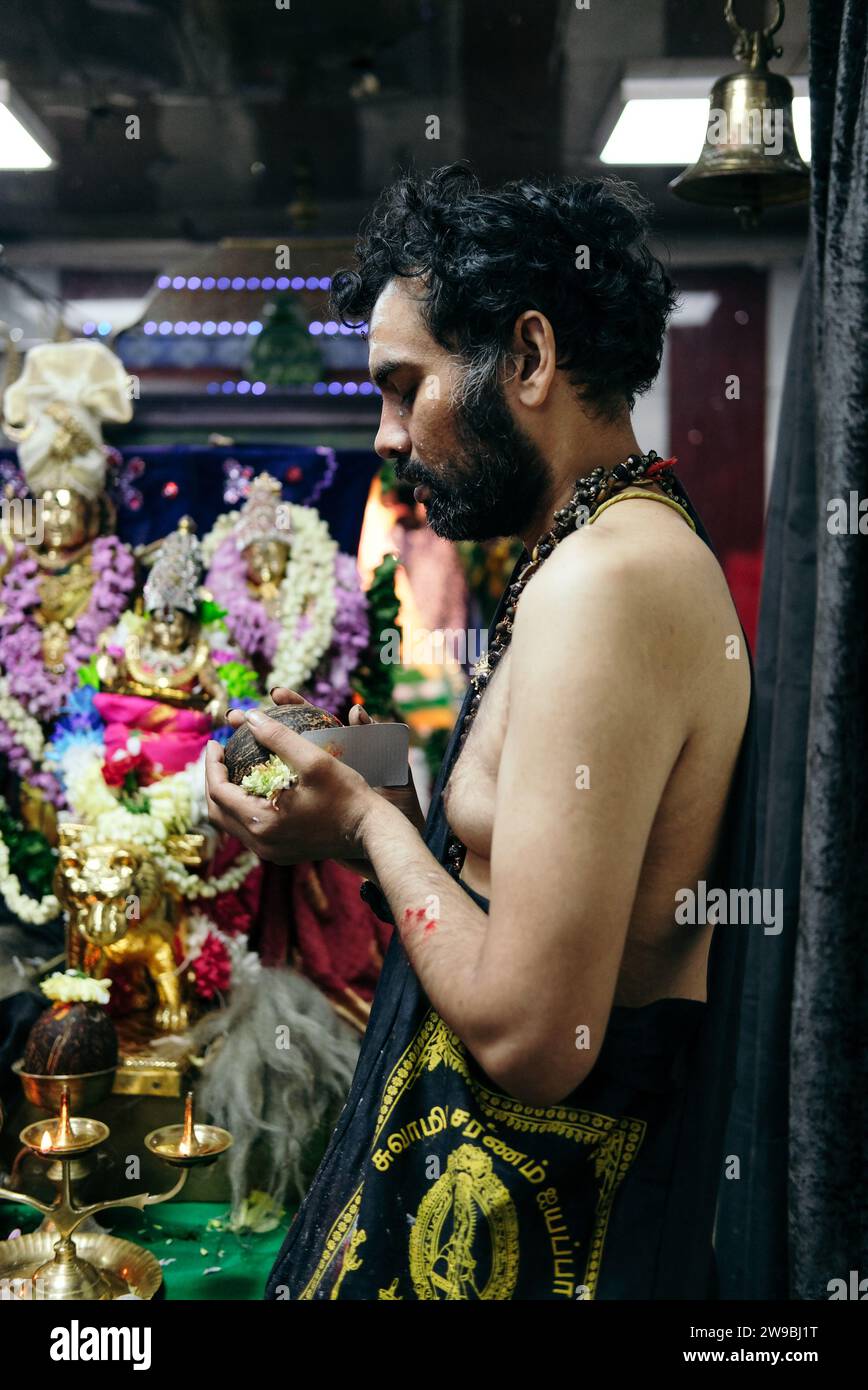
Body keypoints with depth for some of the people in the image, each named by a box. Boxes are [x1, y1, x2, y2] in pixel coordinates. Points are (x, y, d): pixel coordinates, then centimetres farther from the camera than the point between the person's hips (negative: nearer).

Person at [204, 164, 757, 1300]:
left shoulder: (604, 578, -24)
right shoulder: (643, 545, 9)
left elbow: (532, 1035, -26)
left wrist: (367, 824, -12)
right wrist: (382, 812, 6)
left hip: (523, 1229, -9)